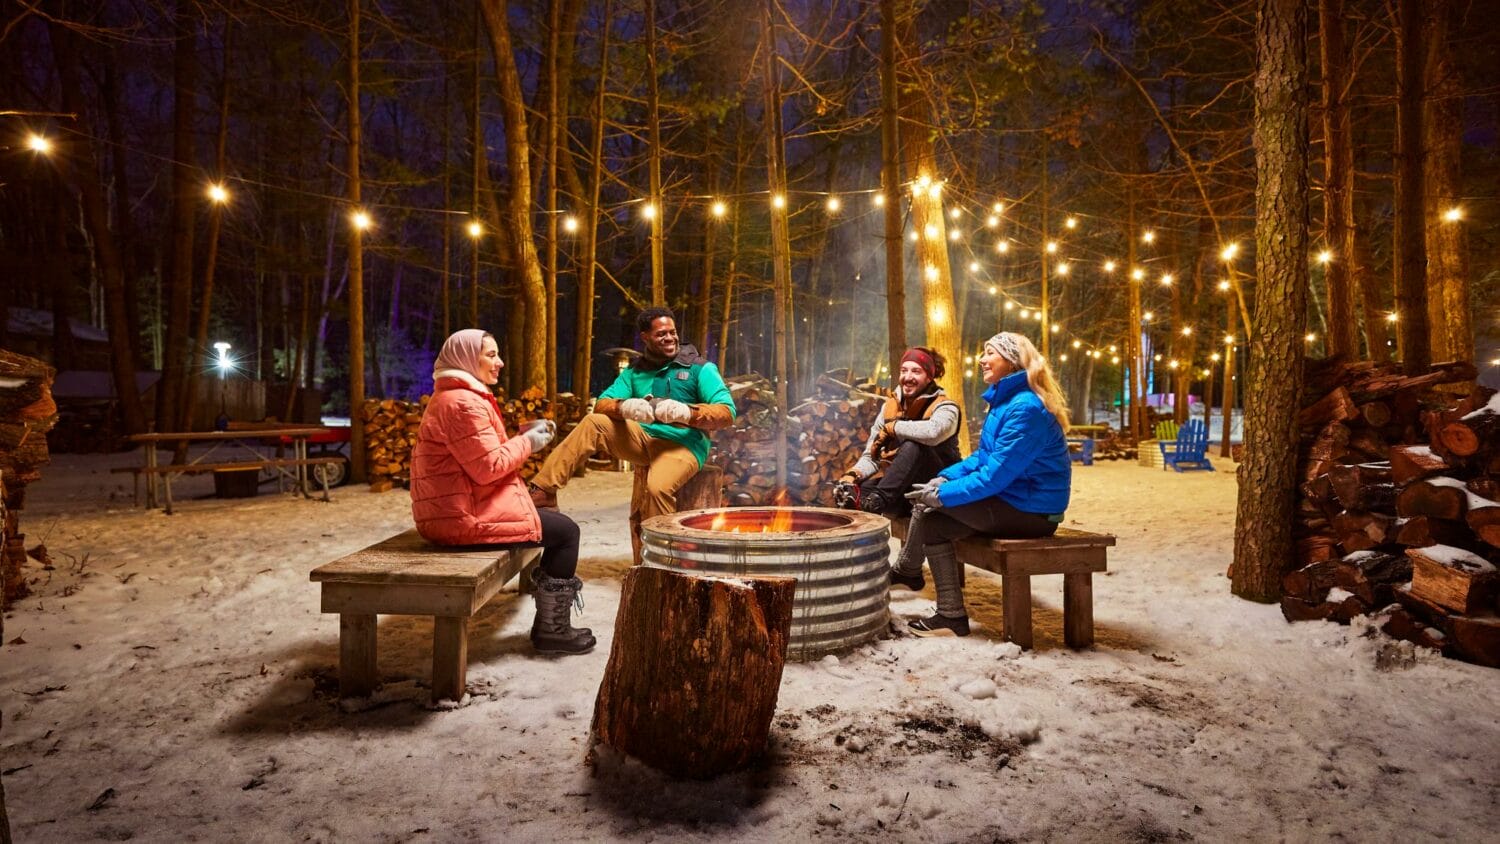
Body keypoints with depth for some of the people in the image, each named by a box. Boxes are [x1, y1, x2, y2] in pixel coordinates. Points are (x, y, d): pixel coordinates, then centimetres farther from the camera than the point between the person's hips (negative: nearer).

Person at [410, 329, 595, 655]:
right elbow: (489, 467, -22)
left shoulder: (453, 397, 18)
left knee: (557, 525, 18)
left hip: (456, 508, 11)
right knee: (565, 531, -5)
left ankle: (549, 621, 21)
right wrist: (528, 442, -8)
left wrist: (523, 436, 6)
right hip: (465, 516, -11)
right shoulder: (464, 403, -17)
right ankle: (551, 630, 5)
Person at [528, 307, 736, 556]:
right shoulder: (634, 371, 15)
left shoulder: (699, 368, 2)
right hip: (643, 437, 5)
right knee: (593, 423, -16)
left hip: (683, 444, -4)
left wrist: (686, 412, -27)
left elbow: (727, 413, -9)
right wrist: (625, 407, -22)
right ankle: (543, 489, -17)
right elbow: (602, 404, 2)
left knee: (658, 487, -34)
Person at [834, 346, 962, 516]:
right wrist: (853, 474, -16)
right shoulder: (890, 406, 8)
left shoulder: (945, 407, -8)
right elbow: (871, 457, 6)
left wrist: (892, 427, -19)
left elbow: (932, 432, -35)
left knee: (912, 446, -34)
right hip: (898, 486, 4)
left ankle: (878, 499, -37)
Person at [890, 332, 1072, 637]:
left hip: (1030, 511, -10)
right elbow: (982, 458, 15)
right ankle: (951, 615, 7)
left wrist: (943, 494, -20)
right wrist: (946, 477, 0)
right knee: (933, 524, -1)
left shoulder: (1025, 408, -20)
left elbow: (996, 475, -24)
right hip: (1012, 500, 10)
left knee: (930, 504, -16)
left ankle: (906, 571, 1)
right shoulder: (1004, 401, 13)